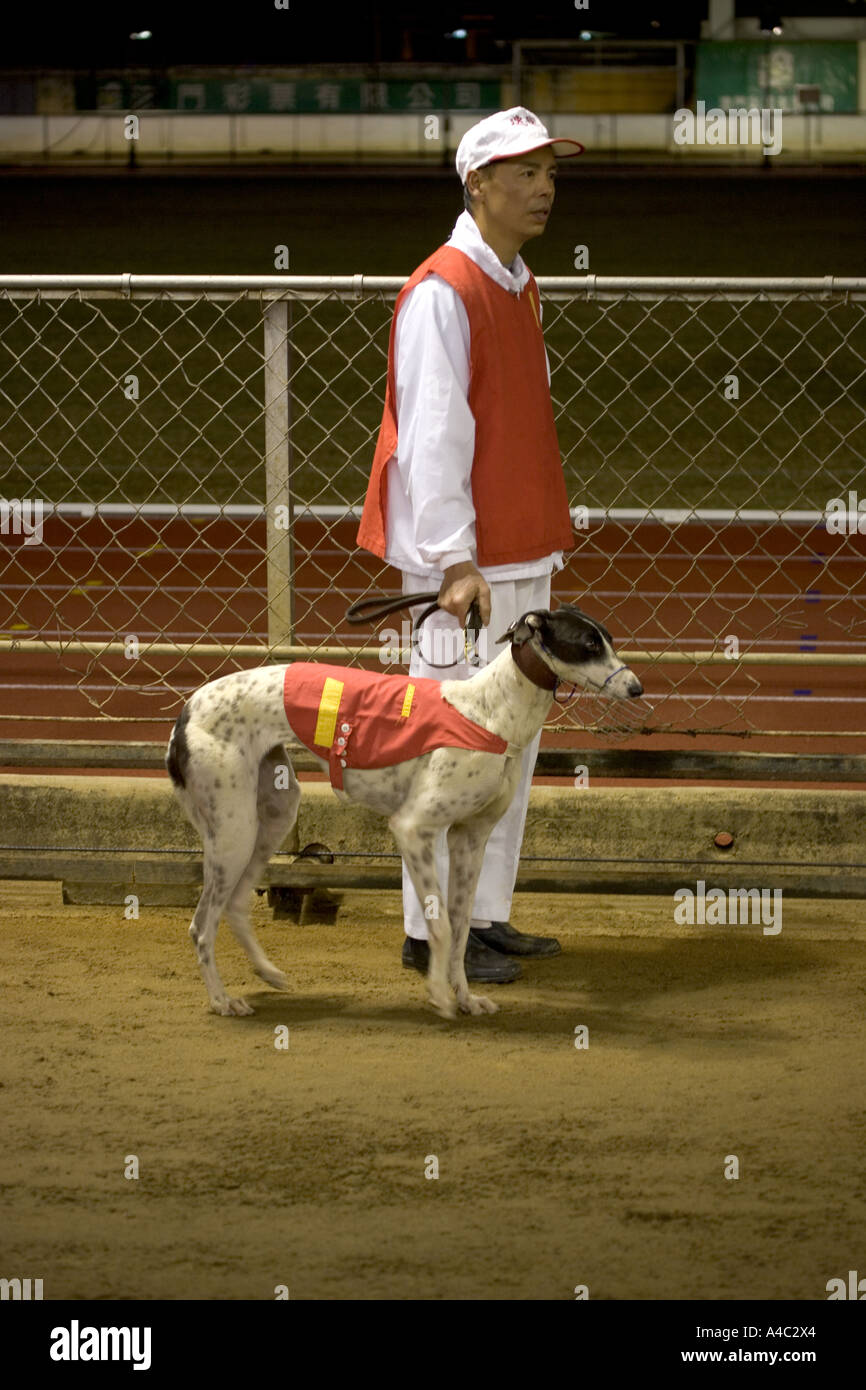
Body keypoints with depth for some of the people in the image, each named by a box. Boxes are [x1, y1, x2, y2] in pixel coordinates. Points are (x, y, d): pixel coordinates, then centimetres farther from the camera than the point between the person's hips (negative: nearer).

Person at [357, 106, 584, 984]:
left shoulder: (517, 287, 15)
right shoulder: (442, 291, -14)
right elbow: (432, 434, -19)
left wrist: (539, 543, 16)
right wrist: (456, 561, -23)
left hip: (520, 558, 9)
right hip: (464, 563, -9)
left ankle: (485, 917, 19)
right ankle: (433, 933, -1)